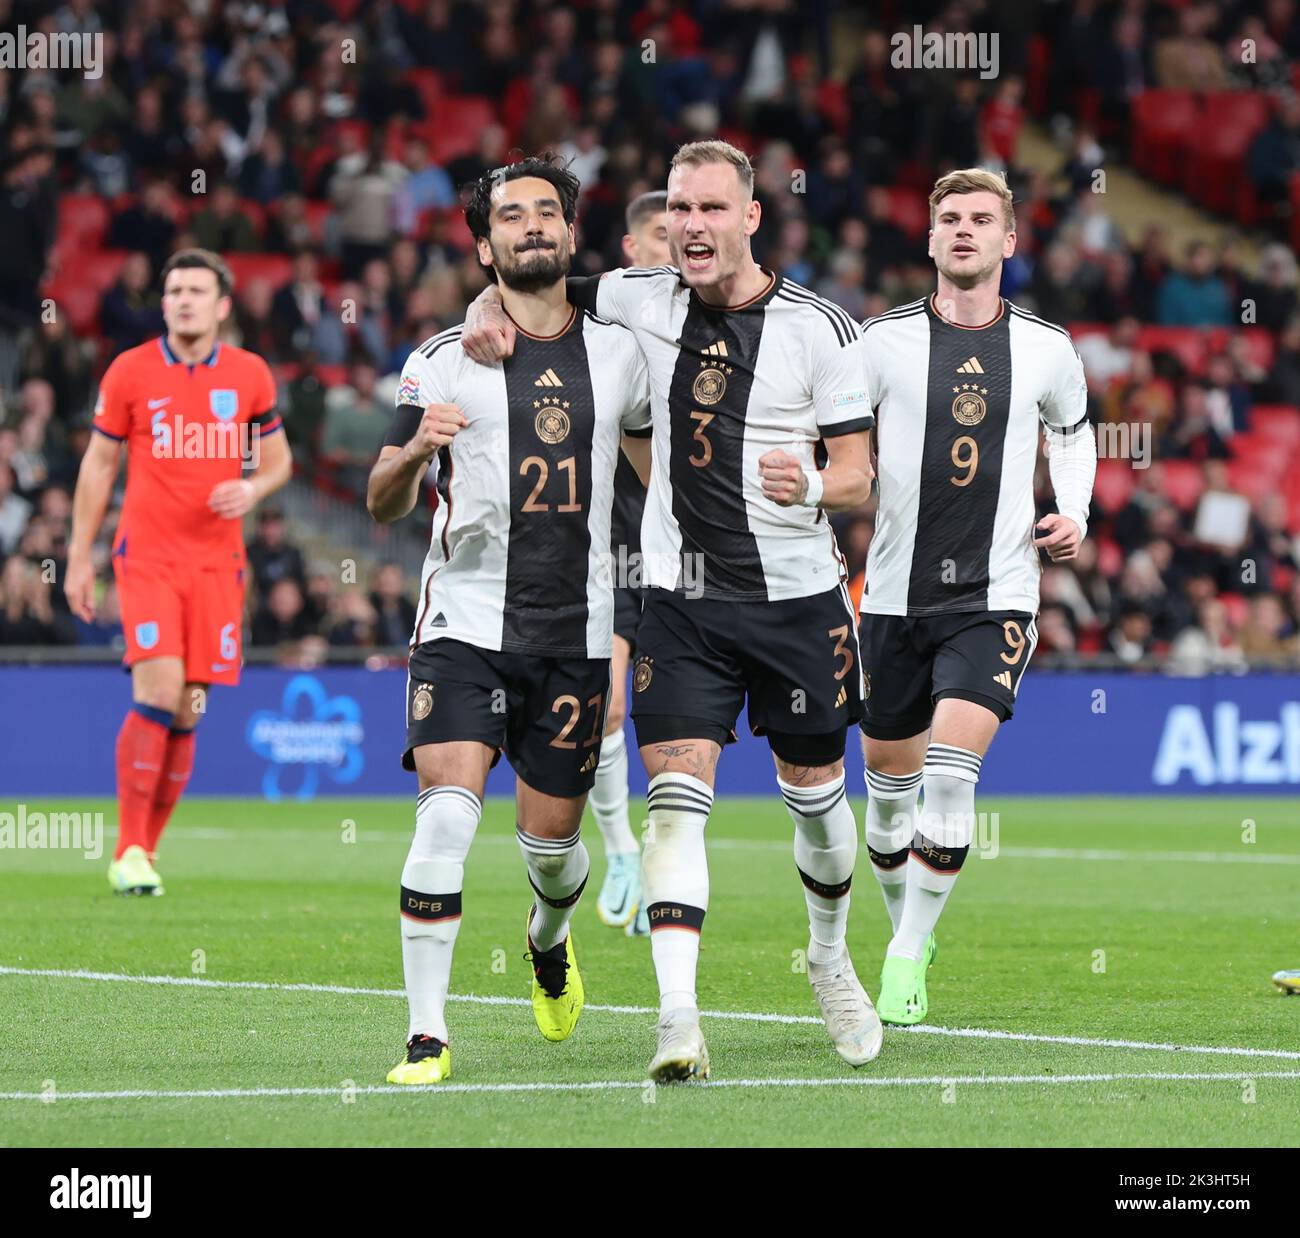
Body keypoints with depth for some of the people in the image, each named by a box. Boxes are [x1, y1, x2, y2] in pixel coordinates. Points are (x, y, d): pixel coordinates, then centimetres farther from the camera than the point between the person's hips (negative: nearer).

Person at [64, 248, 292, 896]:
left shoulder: (249, 375, 4)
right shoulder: (130, 371, 0)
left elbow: (277, 460, 14)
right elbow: (98, 464, 7)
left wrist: (252, 489, -10)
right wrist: (80, 558, 4)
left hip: (216, 562, 3)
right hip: (147, 557, -3)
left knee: (187, 710, 2)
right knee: (157, 693, -17)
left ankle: (147, 849, 14)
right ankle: (128, 851, -11)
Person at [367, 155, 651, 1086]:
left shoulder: (618, 353, 8)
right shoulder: (444, 361, 1)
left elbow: (661, 464, 26)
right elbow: (383, 505, -1)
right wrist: (413, 450, -20)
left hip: (576, 633, 2)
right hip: (466, 619, -2)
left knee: (551, 840, 8)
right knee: (447, 814, -19)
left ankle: (550, 938, 44)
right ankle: (428, 1036, -14)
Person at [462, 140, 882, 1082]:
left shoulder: (822, 330, -6)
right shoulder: (644, 304, 1)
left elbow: (857, 475, -4)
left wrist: (814, 483, -26)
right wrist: (492, 310, -5)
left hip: (798, 595, -1)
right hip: (682, 599, 1)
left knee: (816, 792, 12)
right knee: (677, 796, -14)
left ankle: (831, 959, 39)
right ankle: (679, 1017, -20)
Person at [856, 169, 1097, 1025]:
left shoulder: (1046, 349, 3)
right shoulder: (884, 340, -1)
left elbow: (1074, 430, 23)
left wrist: (1074, 514, 7)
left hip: (996, 595, -1)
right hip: (895, 593, 1)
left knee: (951, 774, -18)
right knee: (891, 782, 8)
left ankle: (907, 960, -9)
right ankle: (908, 932, 32)